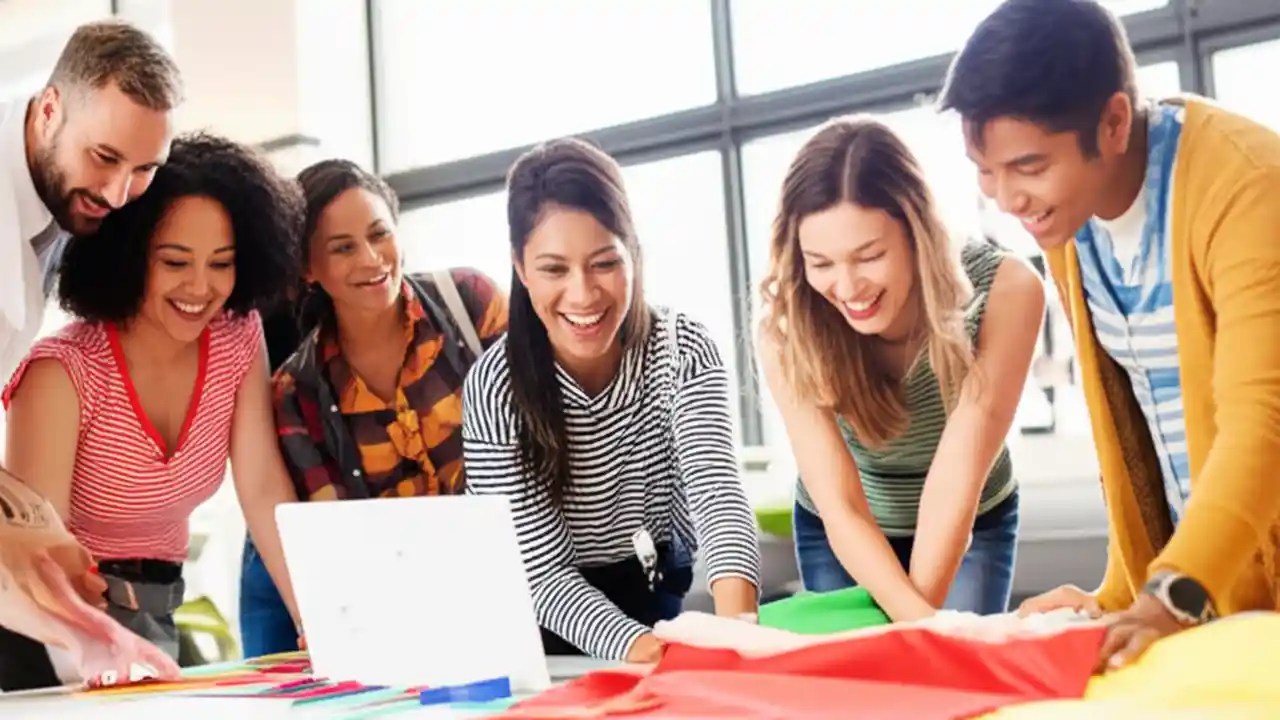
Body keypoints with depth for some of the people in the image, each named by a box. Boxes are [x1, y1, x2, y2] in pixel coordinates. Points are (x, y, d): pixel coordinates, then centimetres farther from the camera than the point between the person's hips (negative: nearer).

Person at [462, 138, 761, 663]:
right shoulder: (494, 390, -18)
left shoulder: (683, 352, -12)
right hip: (558, 641, -1)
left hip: (673, 608, 2)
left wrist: (735, 625, -45)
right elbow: (542, 572, -19)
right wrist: (633, 645, -39)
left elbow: (717, 495, -26)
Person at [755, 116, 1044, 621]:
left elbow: (956, 479, -32)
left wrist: (923, 624, -36)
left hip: (972, 527, 0)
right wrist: (920, 619, -46)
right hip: (837, 539, 0)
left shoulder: (1003, 292, -31)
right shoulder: (786, 328, -29)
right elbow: (840, 508, -32)